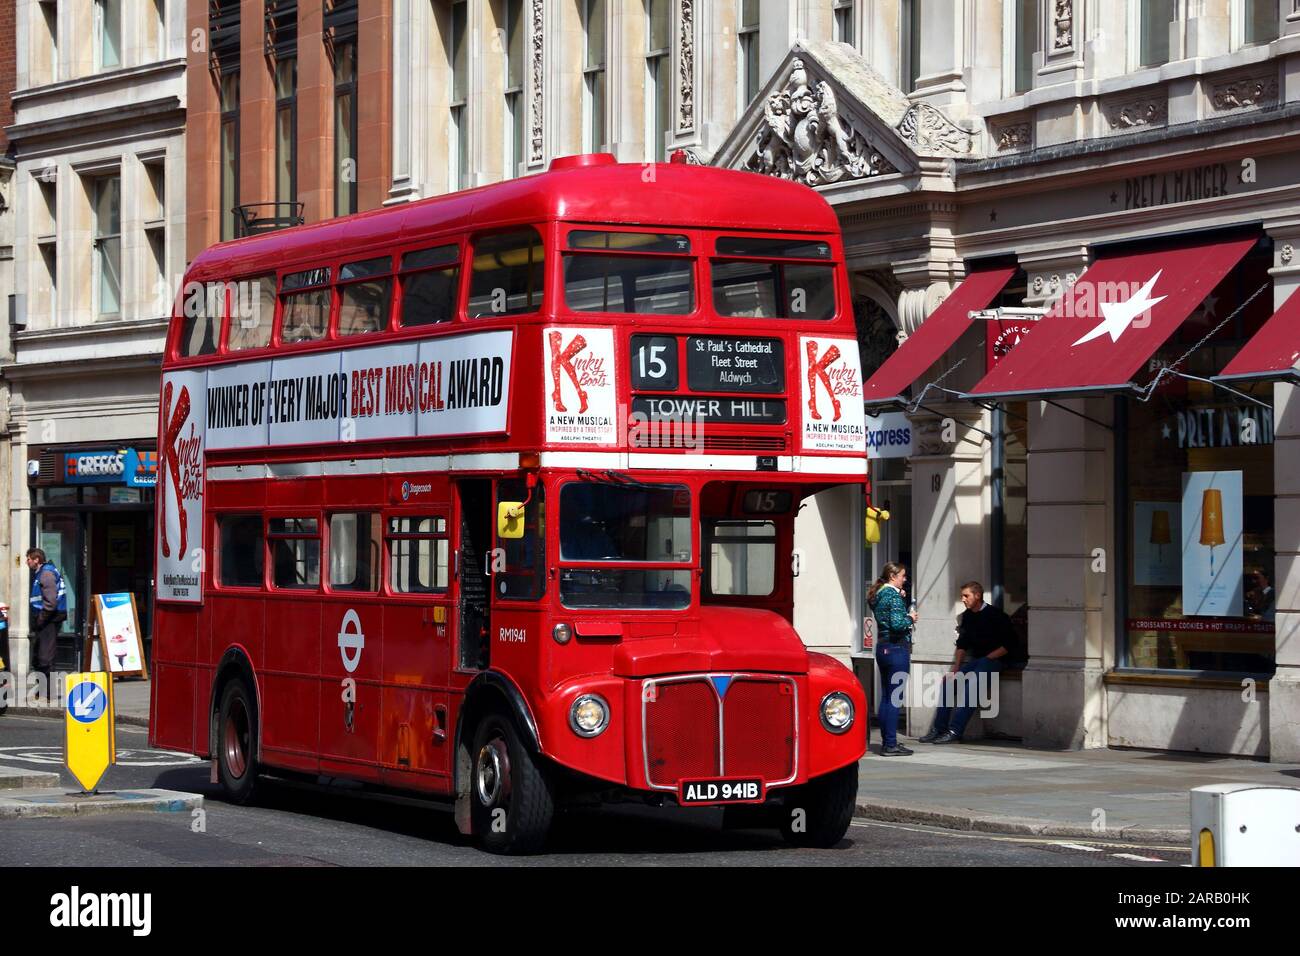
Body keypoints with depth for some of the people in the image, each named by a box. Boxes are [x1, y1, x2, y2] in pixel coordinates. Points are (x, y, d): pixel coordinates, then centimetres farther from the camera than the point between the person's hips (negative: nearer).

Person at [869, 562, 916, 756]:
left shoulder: (878, 594, 13)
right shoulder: (893, 595, -15)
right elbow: (897, 624, -24)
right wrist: (910, 618, -6)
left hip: (882, 648, 9)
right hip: (897, 648, -9)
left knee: (886, 697, 13)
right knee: (895, 698, -6)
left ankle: (886, 743, 17)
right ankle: (890, 745, -6)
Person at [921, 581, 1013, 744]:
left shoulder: (996, 615, -10)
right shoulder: (967, 616, 12)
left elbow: (1009, 644, -12)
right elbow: (962, 644, 15)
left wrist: (988, 658, -15)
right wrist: (956, 667, 3)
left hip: (994, 660, -8)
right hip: (975, 660, 8)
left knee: (971, 685, -30)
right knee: (949, 682, -10)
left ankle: (955, 732, -33)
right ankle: (939, 729, -11)